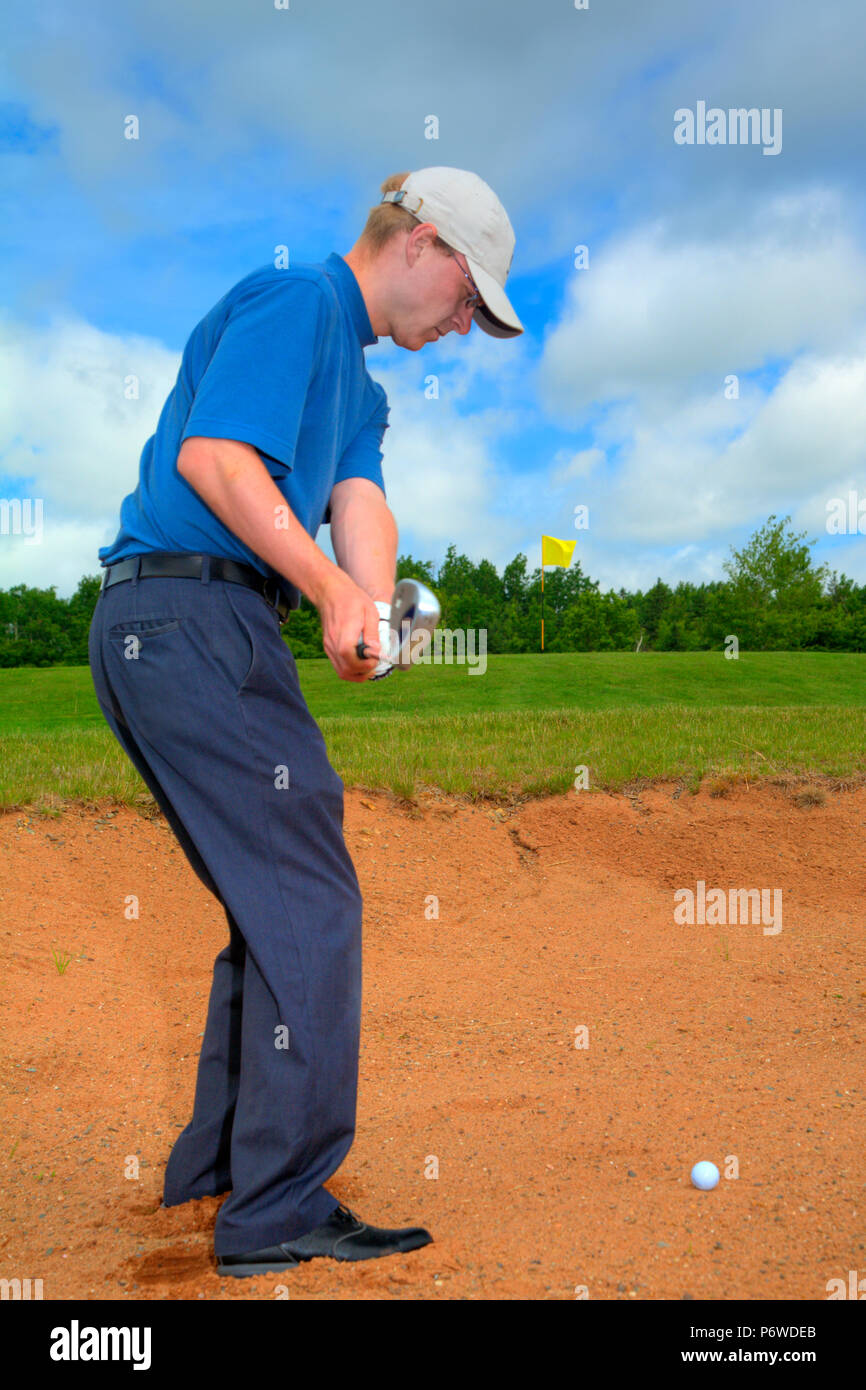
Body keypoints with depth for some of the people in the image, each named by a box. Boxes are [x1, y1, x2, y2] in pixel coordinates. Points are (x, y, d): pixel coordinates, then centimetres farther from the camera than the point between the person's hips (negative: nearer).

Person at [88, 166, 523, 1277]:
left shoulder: (355, 379, 25)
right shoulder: (297, 299, -5)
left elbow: (360, 501, 8)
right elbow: (210, 453, -19)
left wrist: (370, 610, -13)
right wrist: (332, 585, -24)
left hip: (165, 633, 11)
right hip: (193, 613, -10)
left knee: (278, 901, 15)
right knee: (307, 903, -9)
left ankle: (215, 1162, 26)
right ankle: (279, 1212, -3)